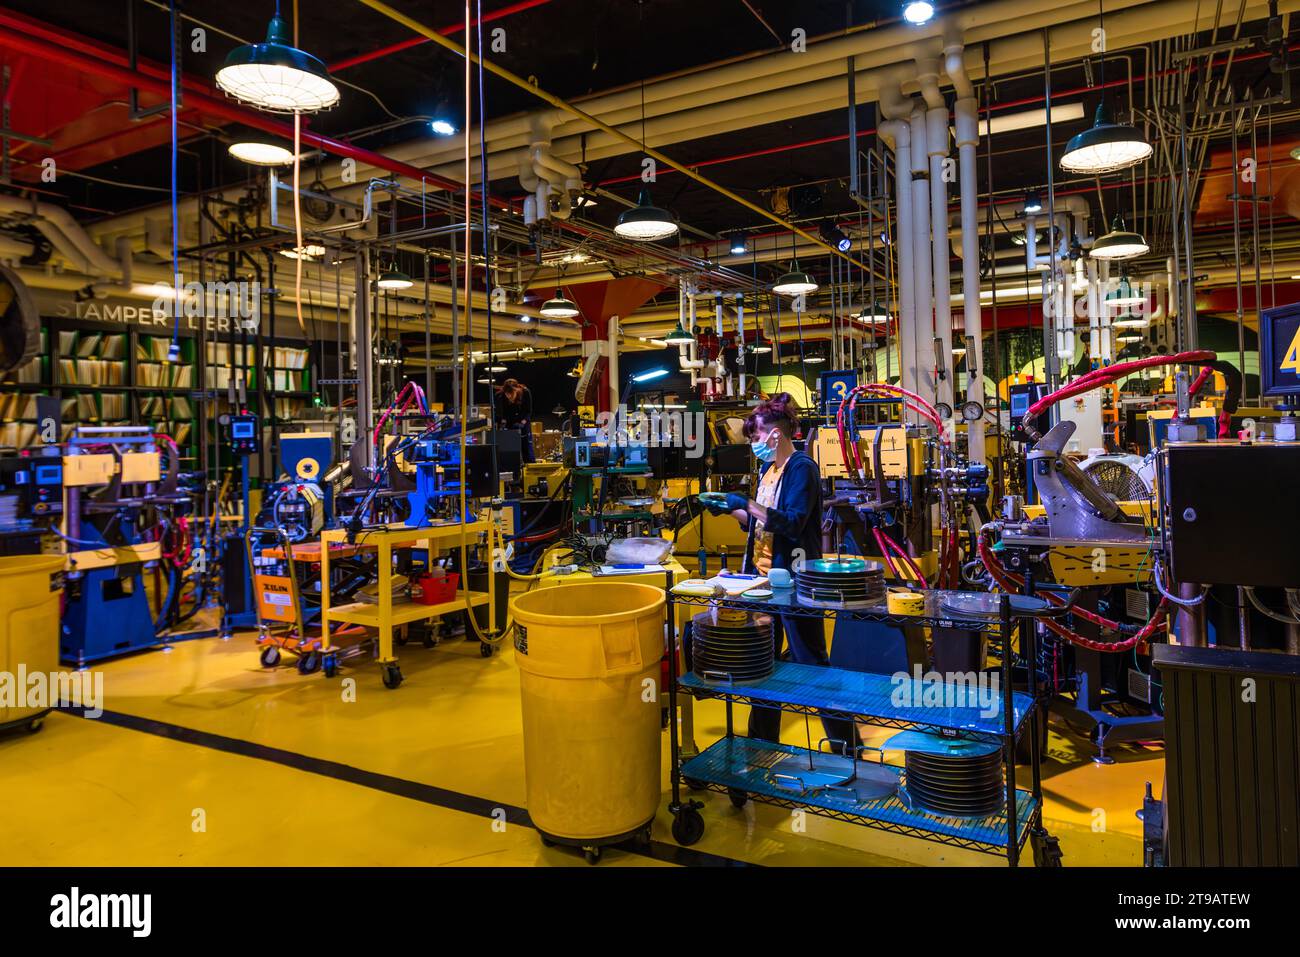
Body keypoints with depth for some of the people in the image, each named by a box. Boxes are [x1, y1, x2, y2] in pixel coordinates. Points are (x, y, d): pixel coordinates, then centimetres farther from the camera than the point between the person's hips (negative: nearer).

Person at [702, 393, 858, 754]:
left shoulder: (801, 468, -14)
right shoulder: (768, 469, 11)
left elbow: (792, 523, -24)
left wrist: (747, 503, -23)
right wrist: (730, 509, 6)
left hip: (793, 577, -9)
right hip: (764, 575, 9)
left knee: (810, 659, -1)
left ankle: (843, 738, 13)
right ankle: (763, 738, 28)